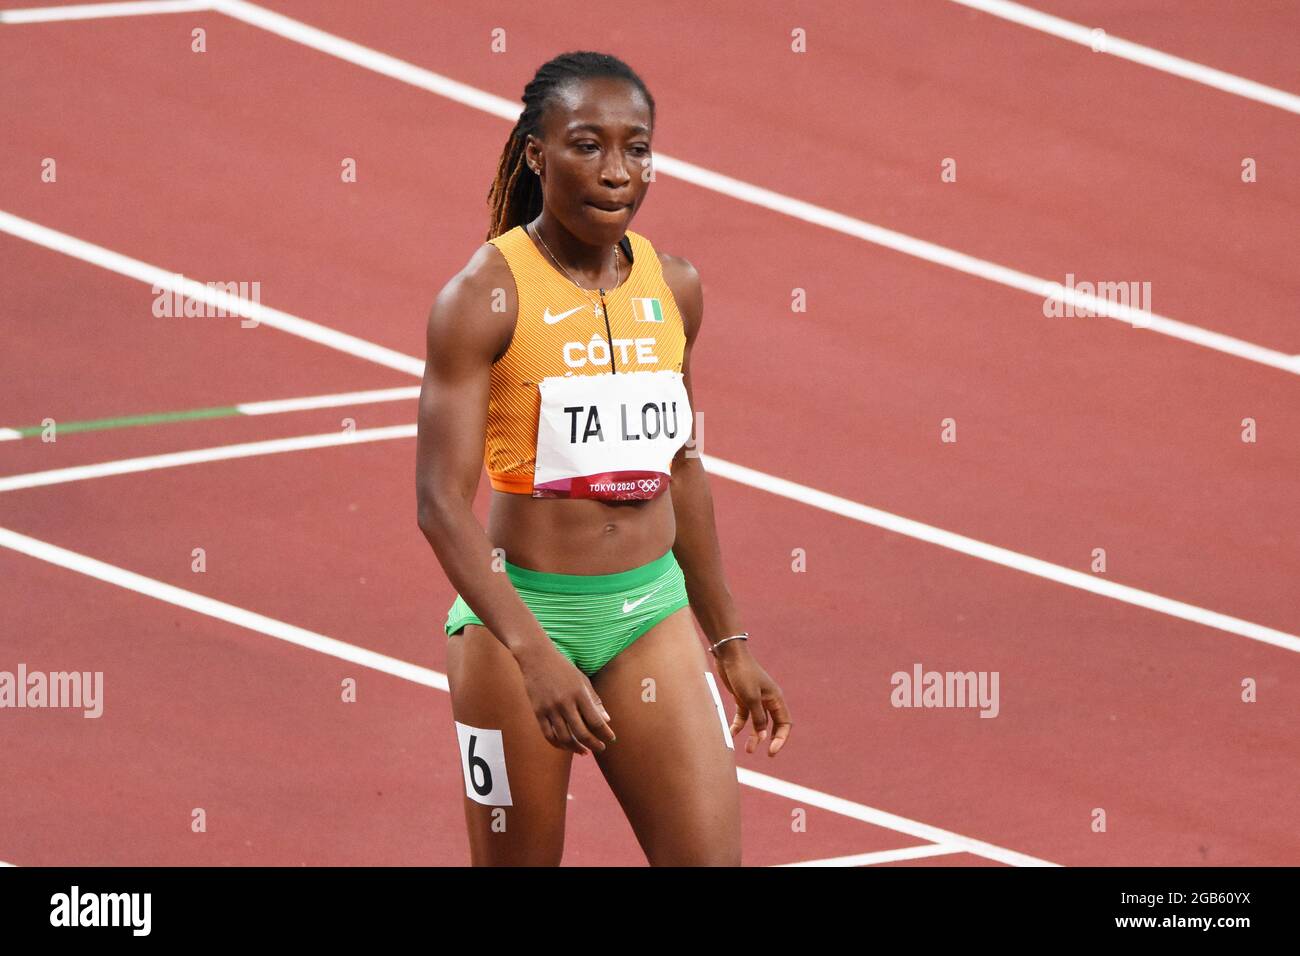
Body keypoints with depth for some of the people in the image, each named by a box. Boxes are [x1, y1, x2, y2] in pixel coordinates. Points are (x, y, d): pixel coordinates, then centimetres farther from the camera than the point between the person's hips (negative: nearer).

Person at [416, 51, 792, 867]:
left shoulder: (674, 287, 5)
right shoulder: (484, 297, -12)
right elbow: (441, 501, -18)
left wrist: (730, 643, 20)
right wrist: (534, 651, -30)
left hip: (651, 613, 5)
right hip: (520, 615, -5)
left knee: (714, 859, -5)